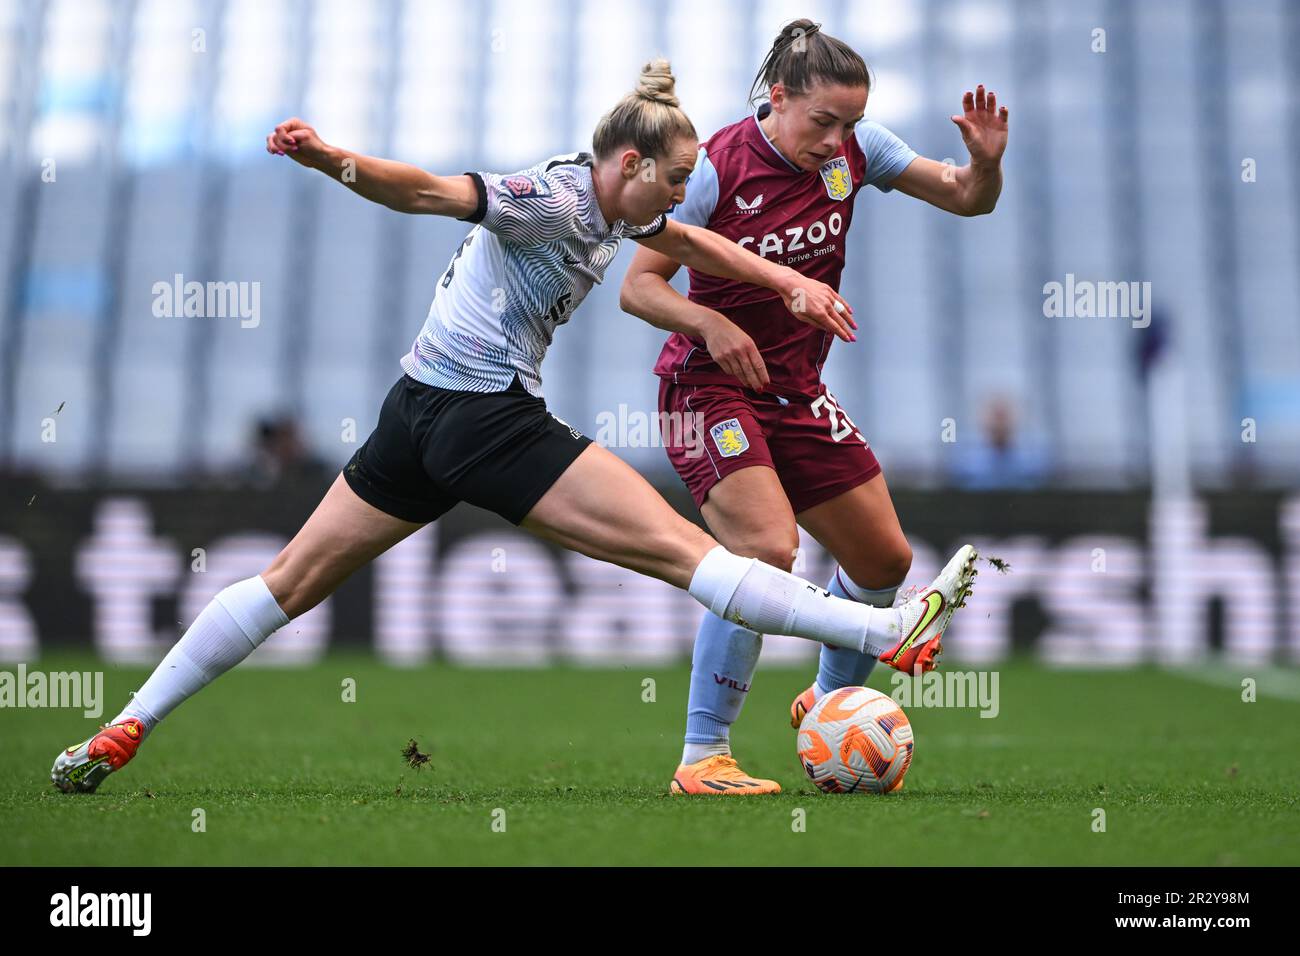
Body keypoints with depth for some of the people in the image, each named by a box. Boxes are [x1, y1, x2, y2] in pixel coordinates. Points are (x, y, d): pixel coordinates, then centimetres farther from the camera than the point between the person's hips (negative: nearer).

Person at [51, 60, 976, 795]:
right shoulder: (554, 199, -15)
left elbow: (695, 242, 30)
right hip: (490, 421, -10)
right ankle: (890, 632, -16)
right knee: (681, 547, -13)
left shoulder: (617, 211, 13)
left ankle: (125, 728, 12)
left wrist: (789, 280, 22)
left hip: (422, 411, 10)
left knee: (293, 582, 11)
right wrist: (330, 159, -44)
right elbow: (433, 192, -28)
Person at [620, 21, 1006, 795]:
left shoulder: (854, 149, -5)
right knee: (768, 549, -26)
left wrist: (986, 161, -20)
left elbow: (967, 200, 2)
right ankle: (702, 758, -18)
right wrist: (709, 323, -32)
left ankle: (830, 702, 36)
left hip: (798, 391, 7)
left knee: (886, 559, 10)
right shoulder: (717, 168, -19)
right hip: (712, 387, -7)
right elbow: (639, 284, -15)